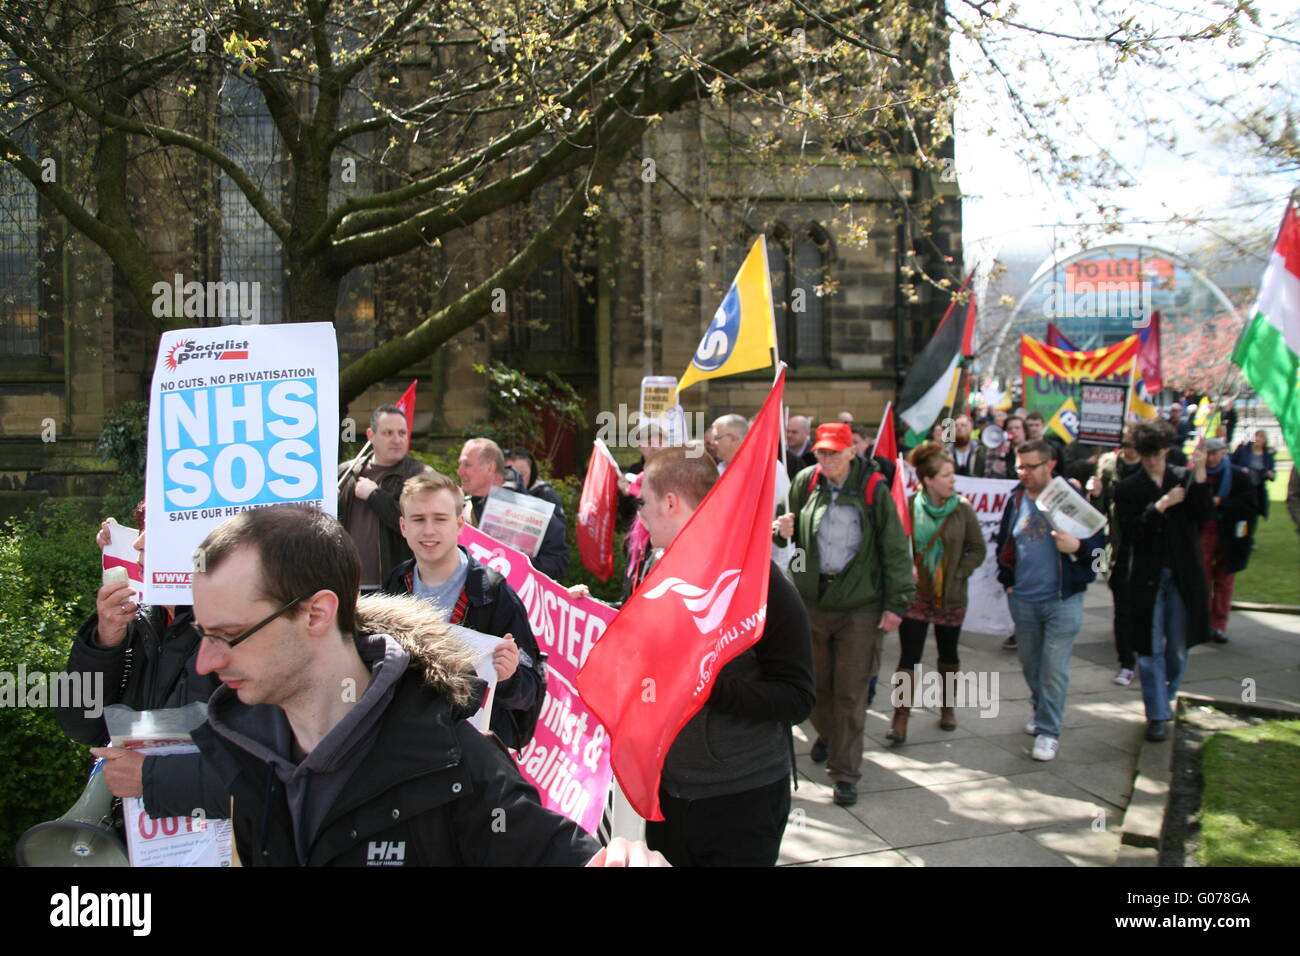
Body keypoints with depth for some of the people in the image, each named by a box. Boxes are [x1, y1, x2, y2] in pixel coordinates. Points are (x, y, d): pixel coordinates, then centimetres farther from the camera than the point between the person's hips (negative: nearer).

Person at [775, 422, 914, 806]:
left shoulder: (873, 488, -9)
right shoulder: (805, 482, 0)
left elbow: (895, 548, -4)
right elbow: (792, 528, 17)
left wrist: (896, 602, -7)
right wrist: (783, 531, -8)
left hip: (859, 605, -3)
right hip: (811, 599, 3)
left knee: (851, 693, 1)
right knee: (815, 682, 16)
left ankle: (845, 772, 12)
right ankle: (827, 734, 45)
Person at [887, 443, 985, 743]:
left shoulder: (962, 509, -4)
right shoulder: (908, 507, -8)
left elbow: (977, 549, 3)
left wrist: (958, 574, -6)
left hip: (950, 595, 2)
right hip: (915, 594, -2)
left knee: (948, 653, 17)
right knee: (909, 656, -5)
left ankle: (948, 707, 35)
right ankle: (900, 718, -1)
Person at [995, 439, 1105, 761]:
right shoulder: (1016, 500, 7)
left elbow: (1100, 540, -5)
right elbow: (1004, 544, 19)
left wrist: (1078, 546, -24)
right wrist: (1006, 579, 10)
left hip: (1062, 600, -5)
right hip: (1022, 600, 5)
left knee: (1054, 669, -5)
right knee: (1030, 665, 16)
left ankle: (1048, 731, 4)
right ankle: (1042, 714, 36)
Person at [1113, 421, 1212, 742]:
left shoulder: (1184, 478, 3)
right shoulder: (1128, 488, 0)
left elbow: (1205, 516, -10)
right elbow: (1130, 531, -9)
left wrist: (1199, 475, -19)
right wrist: (1160, 506, -19)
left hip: (1183, 574, 2)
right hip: (1146, 576, -1)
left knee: (1178, 648, 10)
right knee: (1151, 649, 1)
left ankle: (1165, 698, 32)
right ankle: (1158, 715, 8)